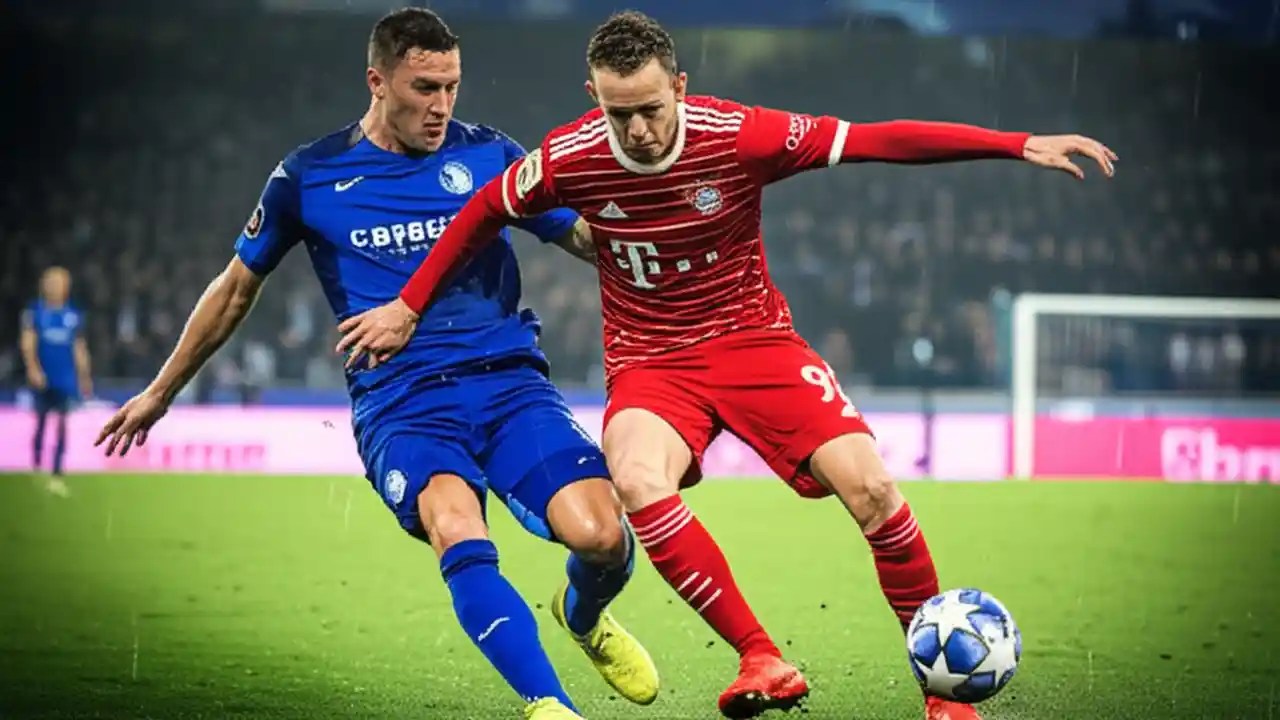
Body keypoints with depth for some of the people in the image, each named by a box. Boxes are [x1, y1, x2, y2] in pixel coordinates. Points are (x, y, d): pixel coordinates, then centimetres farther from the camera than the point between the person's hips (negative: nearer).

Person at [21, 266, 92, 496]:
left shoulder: (74, 315, 9)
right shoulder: (34, 311, 0)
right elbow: (28, 342, -6)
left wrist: (85, 376, 12)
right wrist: (33, 368, -19)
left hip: (66, 379, 2)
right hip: (43, 378, -2)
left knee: (62, 425, -4)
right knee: (41, 423, 5)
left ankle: (57, 475, -5)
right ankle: (36, 470, 19)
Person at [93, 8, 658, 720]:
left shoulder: (489, 155, 8)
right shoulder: (308, 177, 7)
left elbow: (587, 237, 17)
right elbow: (237, 287, 21)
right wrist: (161, 392, 29)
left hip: (509, 383, 1)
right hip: (401, 404, -1)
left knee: (601, 535, -22)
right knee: (456, 530, -35)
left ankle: (585, 614, 15)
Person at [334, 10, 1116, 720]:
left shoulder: (739, 136, -18)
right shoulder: (569, 160, -14)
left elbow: (880, 139, -17)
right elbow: (483, 214, 6)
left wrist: (1021, 145, -21)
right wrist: (409, 306, 12)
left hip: (754, 338, 0)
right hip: (650, 362, 0)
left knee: (869, 485, -19)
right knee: (638, 482, -34)